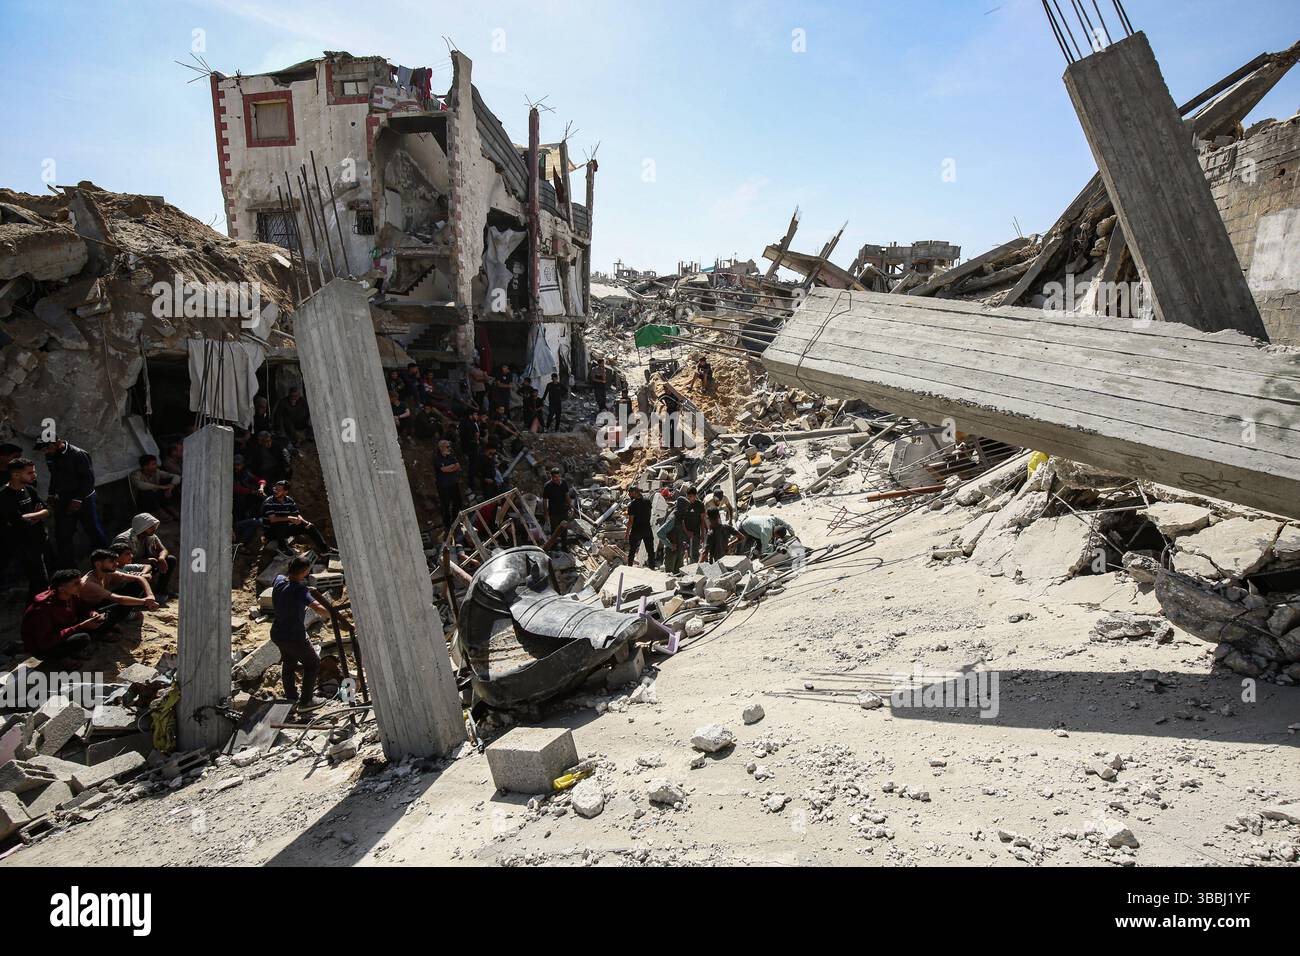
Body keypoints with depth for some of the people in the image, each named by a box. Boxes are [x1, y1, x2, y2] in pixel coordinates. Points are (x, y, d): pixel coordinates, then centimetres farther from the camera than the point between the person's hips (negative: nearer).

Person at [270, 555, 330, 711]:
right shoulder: (299, 590, -26)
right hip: (294, 637, -7)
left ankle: (291, 698, 40)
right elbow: (319, 609, -36)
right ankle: (306, 701, 19)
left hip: (277, 634, 7)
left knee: (288, 663, 26)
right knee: (313, 663, 13)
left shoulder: (279, 580, -5)